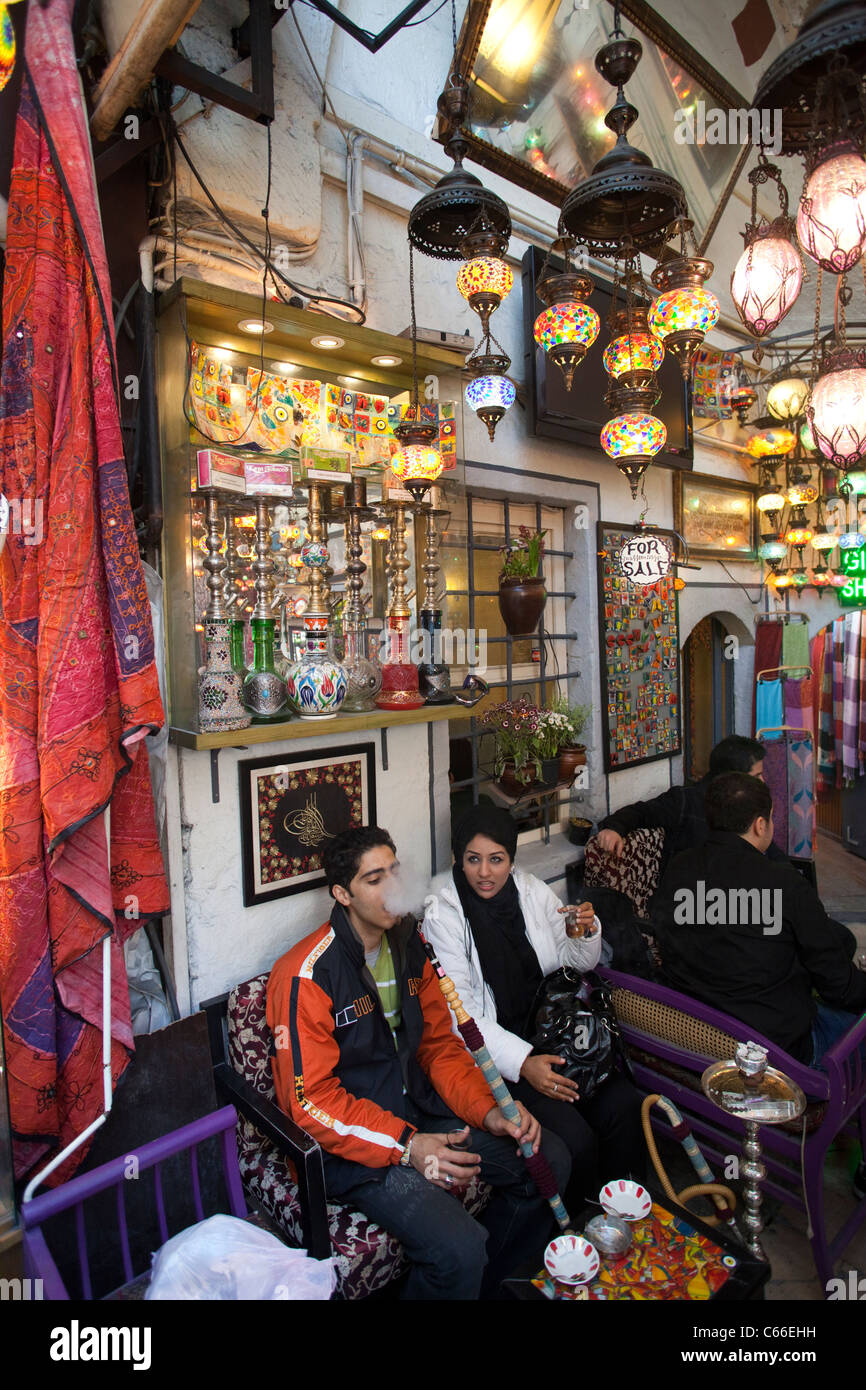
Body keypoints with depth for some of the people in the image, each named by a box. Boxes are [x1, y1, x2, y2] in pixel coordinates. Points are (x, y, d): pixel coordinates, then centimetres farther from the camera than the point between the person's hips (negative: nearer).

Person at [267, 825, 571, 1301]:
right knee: (458, 1248, -26)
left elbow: (439, 1043, 7)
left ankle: (484, 1281, 23)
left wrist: (489, 1110, -8)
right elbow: (312, 1100, -19)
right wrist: (406, 1147, -26)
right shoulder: (307, 975, -21)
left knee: (549, 1160, 2)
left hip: (419, 1109, 7)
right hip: (352, 1140, -7)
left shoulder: (409, 945, 2)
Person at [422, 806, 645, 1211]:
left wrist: (585, 932, -10)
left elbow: (577, 962, 13)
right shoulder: (442, 915, -12)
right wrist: (522, 1063, -24)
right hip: (492, 1049, -4)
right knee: (573, 1138, -19)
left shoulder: (532, 890, 2)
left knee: (622, 1104, -15)